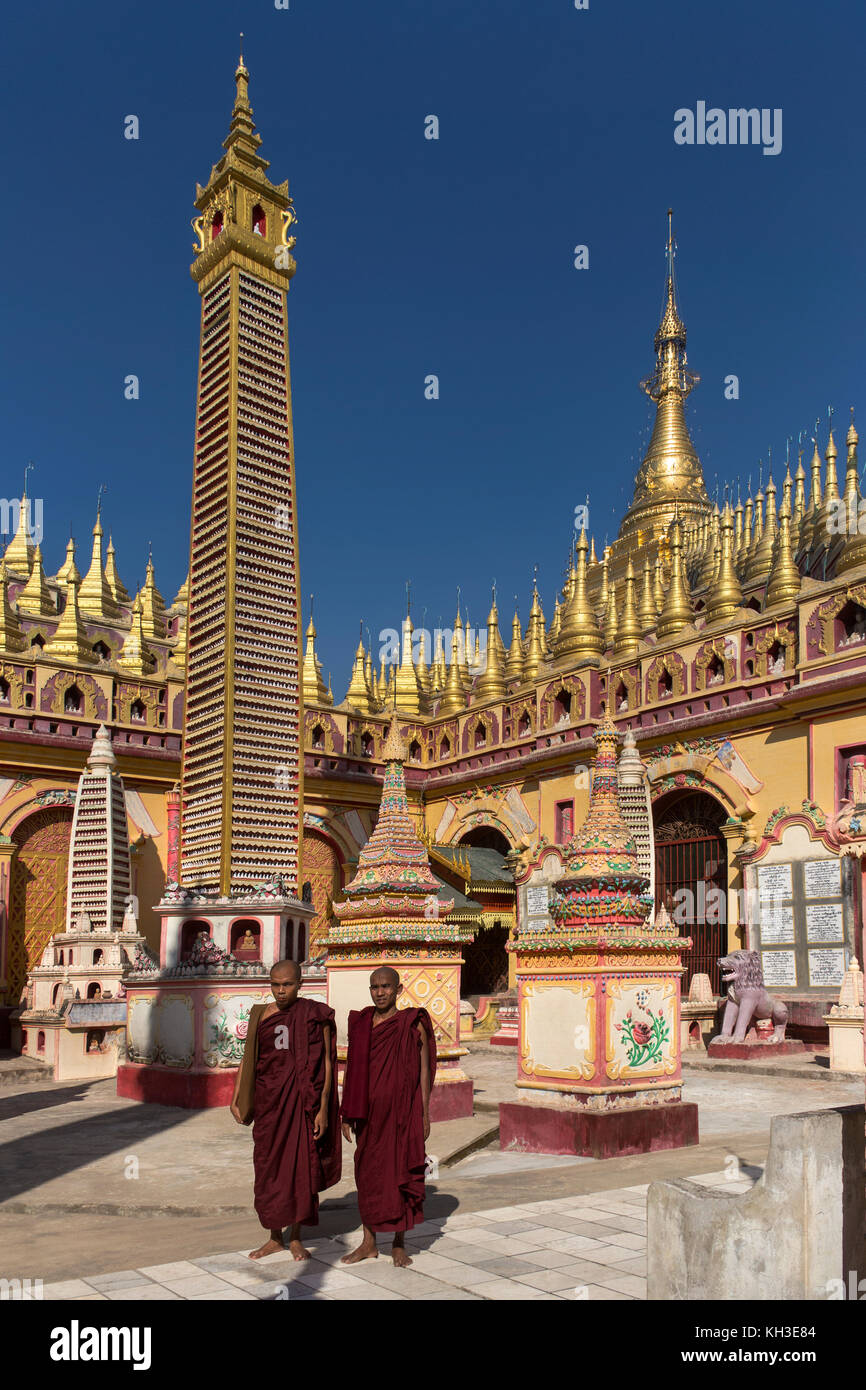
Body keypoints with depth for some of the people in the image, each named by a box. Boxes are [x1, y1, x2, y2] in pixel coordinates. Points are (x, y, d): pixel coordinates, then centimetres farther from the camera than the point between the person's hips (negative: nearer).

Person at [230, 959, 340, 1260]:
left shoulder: (316, 1015, -4)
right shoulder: (260, 1015, 6)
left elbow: (327, 1064, -5)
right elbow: (248, 1059, 10)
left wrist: (323, 1108, -10)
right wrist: (236, 1099, 1)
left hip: (304, 1099, -3)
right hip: (269, 1099, 3)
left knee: (301, 1165, 3)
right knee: (269, 1166, 7)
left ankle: (296, 1238, 20)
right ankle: (275, 1238, 23)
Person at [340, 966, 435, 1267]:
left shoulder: (414, 1025, -5)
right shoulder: (359, 1024, 5)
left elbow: (424, 1071, -2)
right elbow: (350, 1068, 9)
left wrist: (425, 1115, -5)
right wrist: (346, 1113, 6)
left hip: (403, 1111, -3)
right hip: (369, 1113, 3)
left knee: (401, 1173, 4)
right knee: (367, 1173, 9)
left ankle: (399, 1244, 19)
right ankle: (369, 1244, 22)